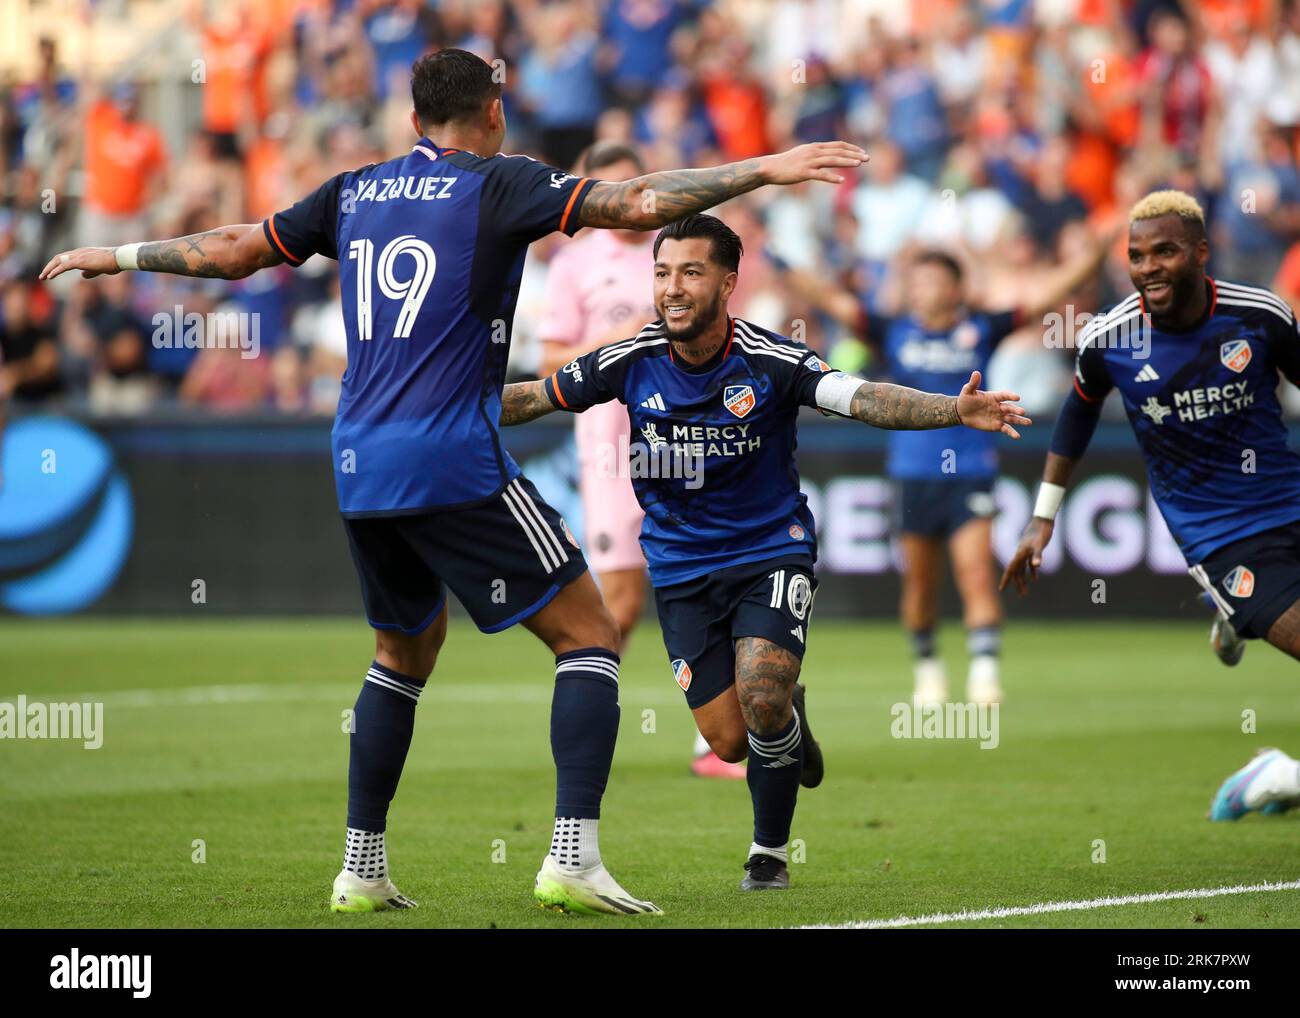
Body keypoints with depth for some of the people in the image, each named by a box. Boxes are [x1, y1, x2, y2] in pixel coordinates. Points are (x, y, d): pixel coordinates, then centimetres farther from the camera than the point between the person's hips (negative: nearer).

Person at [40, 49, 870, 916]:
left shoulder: (353, 192, 14)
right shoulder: (498, 184, -2)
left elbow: (230, 250, 20)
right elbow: (638, 203, -11)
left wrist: (115, 256, 35)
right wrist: (763, 170, -10)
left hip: (359, 469, 6)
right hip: (454, 463, -6)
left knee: (407, 650, 25)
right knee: (590, 635, 0)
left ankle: (362, 868, 21)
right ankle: (574, 857, -15)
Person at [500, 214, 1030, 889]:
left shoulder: (769, 362, -15)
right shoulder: (631, 362, -8)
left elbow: (864, 399, -26)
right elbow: (531, 398, 4)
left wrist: (955, 410, -42)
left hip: (770, 551, -2)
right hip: (681, 570, 2)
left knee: (761, 695, -24)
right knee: (729, 740, -4)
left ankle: (770, 852, 1)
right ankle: (788, 718, 35)